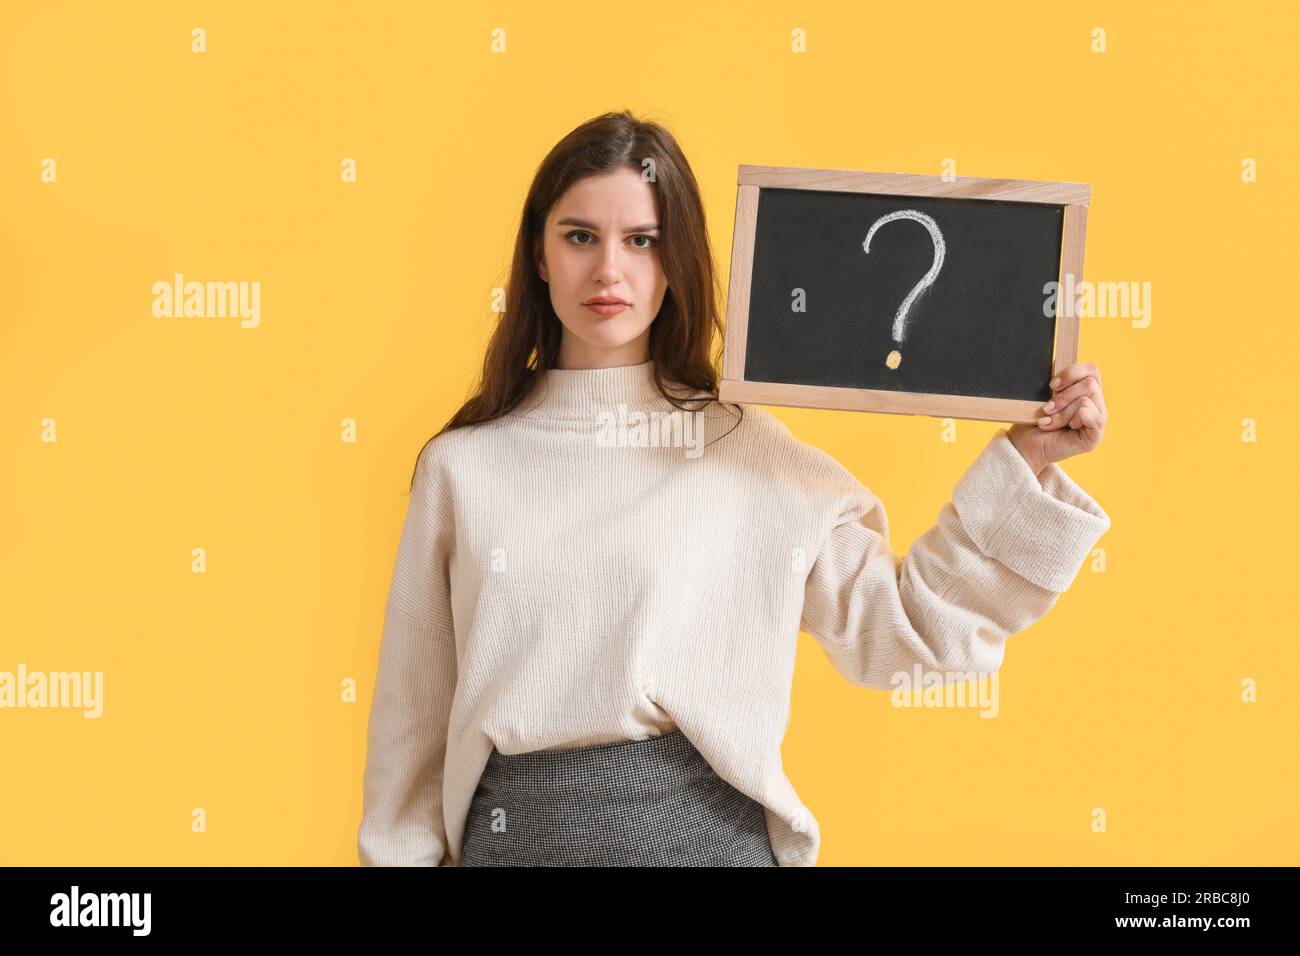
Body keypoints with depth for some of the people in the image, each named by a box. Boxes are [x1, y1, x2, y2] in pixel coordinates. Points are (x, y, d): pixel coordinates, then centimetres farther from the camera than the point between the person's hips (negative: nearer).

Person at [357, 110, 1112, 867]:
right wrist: (402, 852, 7)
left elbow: (896, 622, -2)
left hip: (705, 825, 0)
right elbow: (416, 716, 5)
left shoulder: (747, 449, -1)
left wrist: (1026, 461, -6)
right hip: (514, 830, 1)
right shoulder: (460, 464, 1)